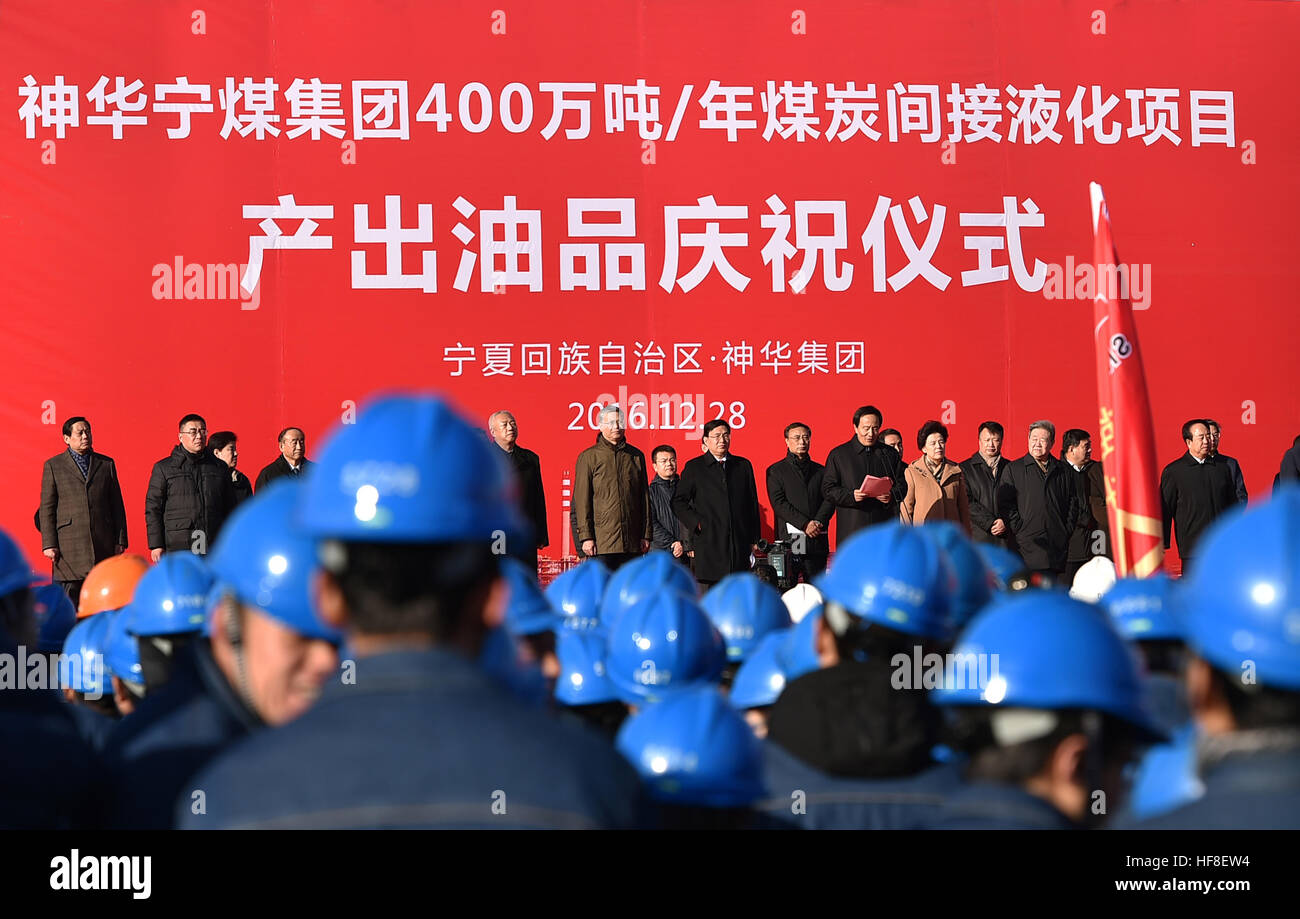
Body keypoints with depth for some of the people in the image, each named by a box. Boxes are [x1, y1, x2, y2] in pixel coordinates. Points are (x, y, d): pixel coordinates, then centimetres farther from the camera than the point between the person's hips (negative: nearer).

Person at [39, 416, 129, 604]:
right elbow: (47, 508, 4)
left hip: (102, 544, 2)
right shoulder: (53, 466, 7)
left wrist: (120, 540, 6)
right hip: (68, 544, -2)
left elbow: (117, 504, 14)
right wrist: (49, 544, -4)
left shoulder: (106, 464, 14)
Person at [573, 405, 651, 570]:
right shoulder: (588, 457, 2)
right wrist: (585, 536, -9)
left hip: (632, 542, 4)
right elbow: (582, 500, -2)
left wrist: (646, 535, 10)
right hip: (601, 542, -4)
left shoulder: (636, 456, 13)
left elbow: (644, 497, 15)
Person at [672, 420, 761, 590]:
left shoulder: (743, 465, 14)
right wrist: (696, 522, -8)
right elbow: (678, 502, 6)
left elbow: (753, 504, 14)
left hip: (740, 543, 2)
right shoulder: (694, 467, 6)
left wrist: (754, 539, 9)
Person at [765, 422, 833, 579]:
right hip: (789, 540, -3)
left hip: (817, 540, 3)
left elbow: (829, 501, 9)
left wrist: (818, 523, -11)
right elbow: (778, 503, -3)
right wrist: (805, 524, -12)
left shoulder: (821, 471, 18)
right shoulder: (776, 470, 8)